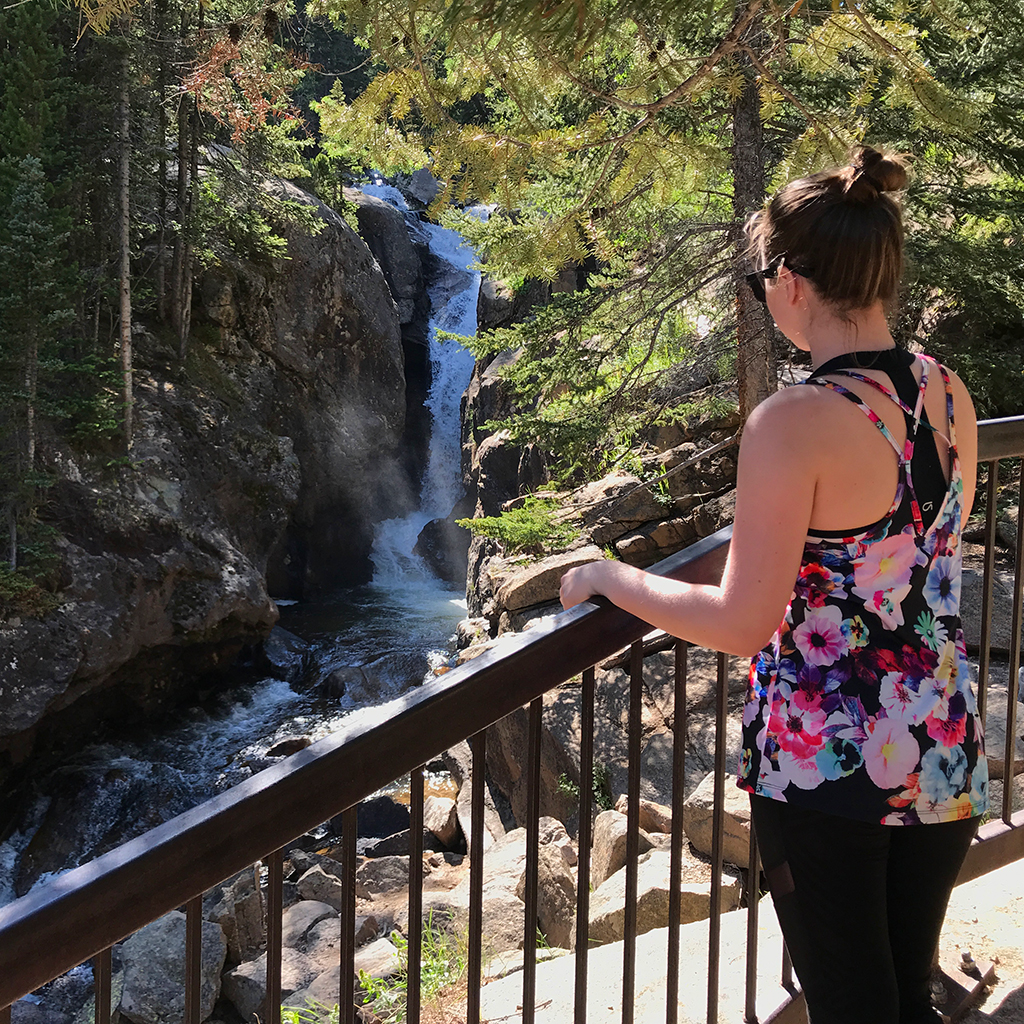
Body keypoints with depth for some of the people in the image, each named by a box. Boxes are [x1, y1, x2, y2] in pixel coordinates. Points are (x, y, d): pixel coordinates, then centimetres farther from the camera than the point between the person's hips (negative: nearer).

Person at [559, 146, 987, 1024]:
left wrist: (610, 578, -7)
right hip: (945, 756, 7)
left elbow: (742, 625, -20)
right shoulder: (950, 395, 0)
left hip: (826, 763, -6)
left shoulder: (795, 424, -22)